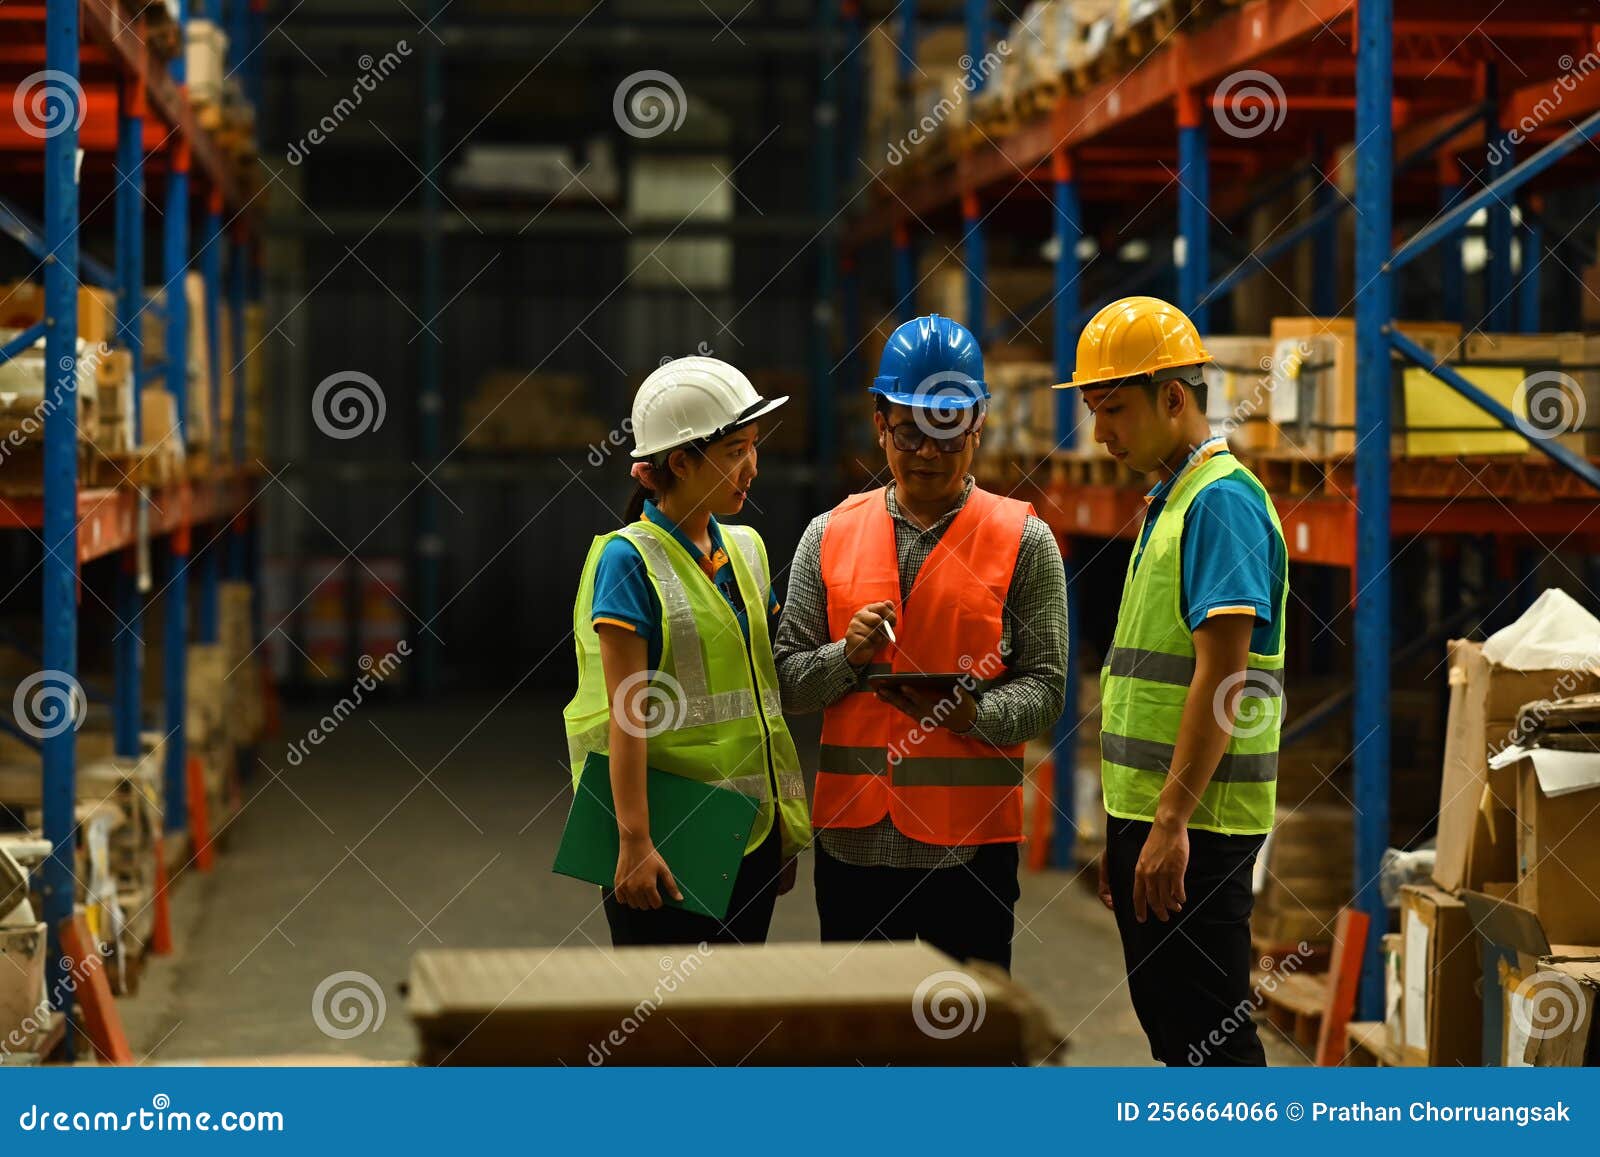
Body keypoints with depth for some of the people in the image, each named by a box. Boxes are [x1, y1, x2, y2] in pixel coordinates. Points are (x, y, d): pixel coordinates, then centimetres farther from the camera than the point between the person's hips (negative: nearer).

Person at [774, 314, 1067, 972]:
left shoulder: (1024, 540, 2)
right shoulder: (828, 536, 9)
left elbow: (1045, 688, -2)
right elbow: (788, 683, 9)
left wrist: (970, 712, -21)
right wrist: (848, 655, -11)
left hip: (970, 838, -2)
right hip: (851, 835, 2)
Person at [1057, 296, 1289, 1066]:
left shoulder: (1221, 501, -13)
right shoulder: (1169, 502, 17)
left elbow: (1222, 675, -21)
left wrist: (1171, 821, -23)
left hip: (1192, 824, -10)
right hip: (1151, 812, 10)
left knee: (1208, 1032, -5)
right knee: (1169, 1022, 15)